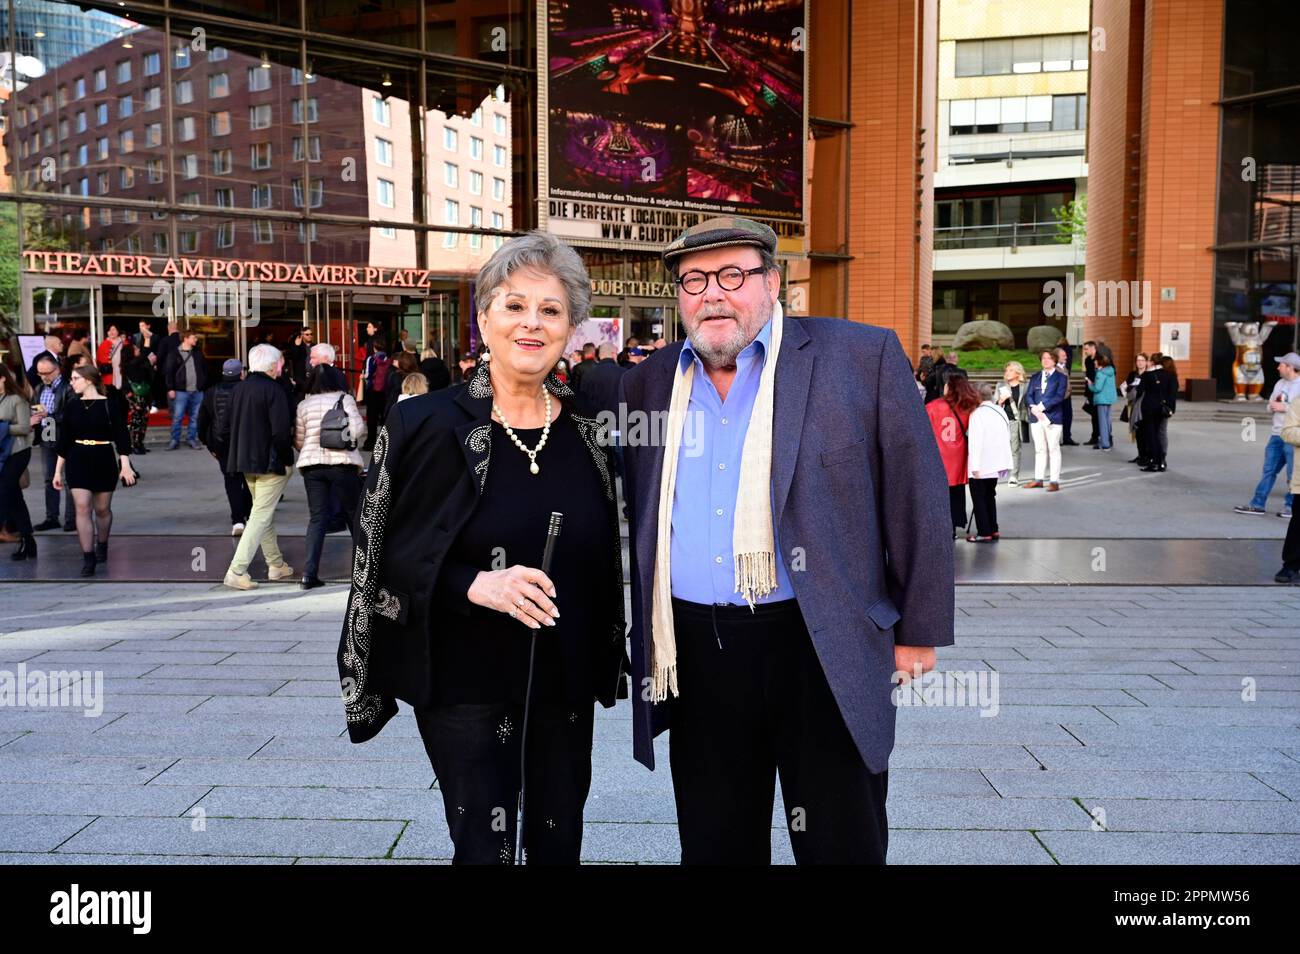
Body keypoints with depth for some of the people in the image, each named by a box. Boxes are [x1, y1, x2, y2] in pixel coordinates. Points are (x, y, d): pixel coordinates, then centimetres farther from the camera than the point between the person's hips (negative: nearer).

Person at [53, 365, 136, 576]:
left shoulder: (110, 404, -6)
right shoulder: (72, 406, 4)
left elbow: (121, 435, -6)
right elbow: (64, 440, 8)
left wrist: (125, 465, -14)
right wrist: (58, 471, 9)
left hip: (104, 461, -2)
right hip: (77, 462, 2)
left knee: (102, 509, 9)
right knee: (82, 508, -8)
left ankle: (102, 545, 34)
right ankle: (88, 558, -7)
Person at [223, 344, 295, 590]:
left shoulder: (240, 388, 8)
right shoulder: (273, 389, -16)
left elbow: (233, 424, 13)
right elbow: (281, 430, -21)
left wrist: (243, 454, 18)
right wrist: (285, 458, -9)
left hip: (246, 460, 8)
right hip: (270, 462, -8)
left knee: (265, 514, 19)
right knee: (261, 516, -5)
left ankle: (276, 565, 29)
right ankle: (236, 571, -9)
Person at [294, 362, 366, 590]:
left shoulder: (304, 404, 9)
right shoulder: (345, 399, 0)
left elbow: (298, 440, 11)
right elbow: (358, 429, -10)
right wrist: (354, 443, 10)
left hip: (312, 466, 3)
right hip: (342, 463, -3)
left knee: (317, 518, 3)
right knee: (354, 514, 10)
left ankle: (309, 574, -4)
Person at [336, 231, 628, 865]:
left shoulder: (584, 426, 3)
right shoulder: (428, 424, -9)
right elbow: (389, 554, -8)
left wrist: (607, 659, 10)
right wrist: (476, 583, -22)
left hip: (565, 677, 4)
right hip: (466, 682, -4)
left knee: (558, 845, 16)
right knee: (485, 847, 2)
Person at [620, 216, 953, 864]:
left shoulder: (862, 357, -4)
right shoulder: (648, 385, 8)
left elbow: (917, 497, -2)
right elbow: (632, 515, 16)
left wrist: (919, 631, -2)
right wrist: (639, 639, 12)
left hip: (826, 650, -3)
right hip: (696, 652, 4)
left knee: (842, 845, 9)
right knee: (715, 845, 16)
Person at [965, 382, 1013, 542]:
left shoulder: (977, 413, -17)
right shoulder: (1001, 412, 8)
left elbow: (975, 441, -20)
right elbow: (1007, 437, 13)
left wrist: (975, 466, -19)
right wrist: (1004, 461, 18)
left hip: (981, 467, -7)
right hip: (996, 463, 7)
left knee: (979, 499, 2)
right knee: (990, 496, 18)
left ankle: (984, 533, 2)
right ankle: (993, 530, 21)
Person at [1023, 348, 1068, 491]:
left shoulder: (1061, 377, 4)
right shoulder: (1035, 378, 17)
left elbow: (1059, 396, -9)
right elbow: (1028, 395, 7)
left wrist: (1041, 407, -16)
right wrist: (1033, 408, -13)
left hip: (1053, 418, -4)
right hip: (1036, 418, 4)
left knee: (1053, 449, -3)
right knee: (1039, 449, 10)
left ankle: (1054, 481, -2)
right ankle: (1038, 479, 16)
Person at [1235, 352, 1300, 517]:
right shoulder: (1280, 383, 15)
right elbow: (1270, 405, 23)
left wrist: (1284, 407, -17)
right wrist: (1273, 406, 0)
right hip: (1276, 435, 8)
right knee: (1268, 470, 10)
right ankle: (1257, 504, 13)